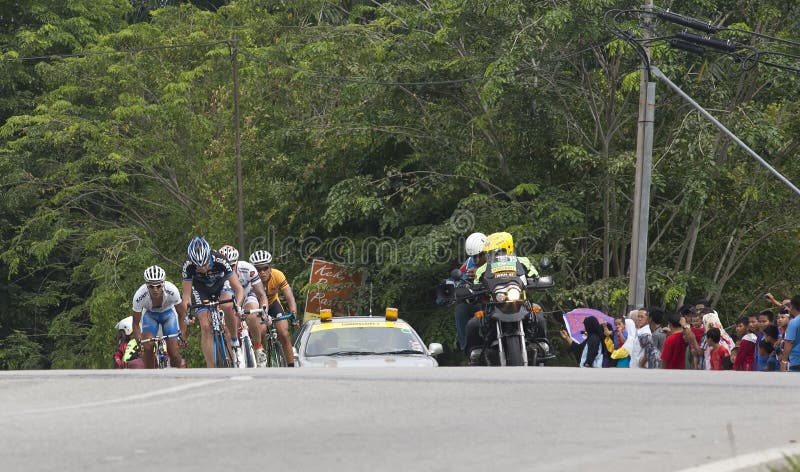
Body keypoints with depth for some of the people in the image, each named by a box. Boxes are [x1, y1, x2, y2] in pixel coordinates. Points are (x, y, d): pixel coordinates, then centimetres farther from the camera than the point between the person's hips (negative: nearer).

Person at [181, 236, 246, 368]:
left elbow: (239, 289, -35)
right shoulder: (188, 265, -32)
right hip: (200, 289, 1)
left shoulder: (220, 260, -36)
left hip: (221, 284, -1)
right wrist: (187, 312, -45)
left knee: (227, 307, -33)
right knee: (206, 327, -14)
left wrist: (237, 305, -54)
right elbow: (186, 294, -26)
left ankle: (235, 341, -10)